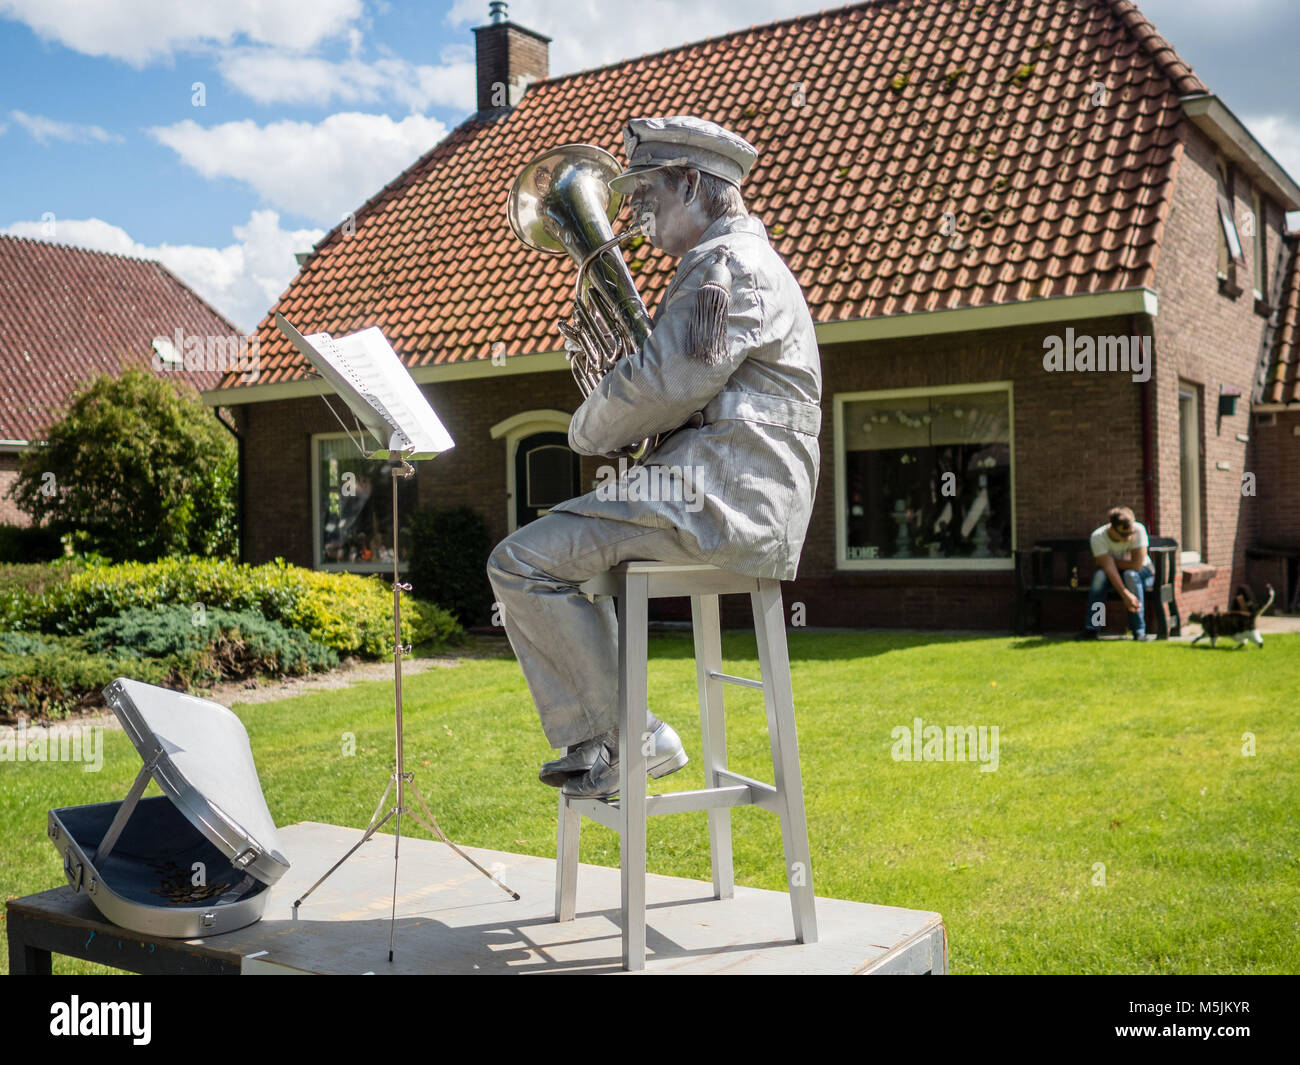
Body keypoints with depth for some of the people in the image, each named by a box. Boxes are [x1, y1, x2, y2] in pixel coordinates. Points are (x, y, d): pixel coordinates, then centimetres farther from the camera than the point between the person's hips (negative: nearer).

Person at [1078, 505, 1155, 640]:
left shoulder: (1139, 530, -26)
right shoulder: (1098, 537, -23)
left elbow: (1137, 565, -28)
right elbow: (1109, 568, -31)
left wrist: (1114, 561, -17)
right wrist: (1125, 594, -41)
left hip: (1143, 573, -1)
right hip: (1115, 575, 1)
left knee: (1130, 574, -34)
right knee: (1099, 575, -30)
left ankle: (1139, 631, -30)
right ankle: (1092, 629, -25)